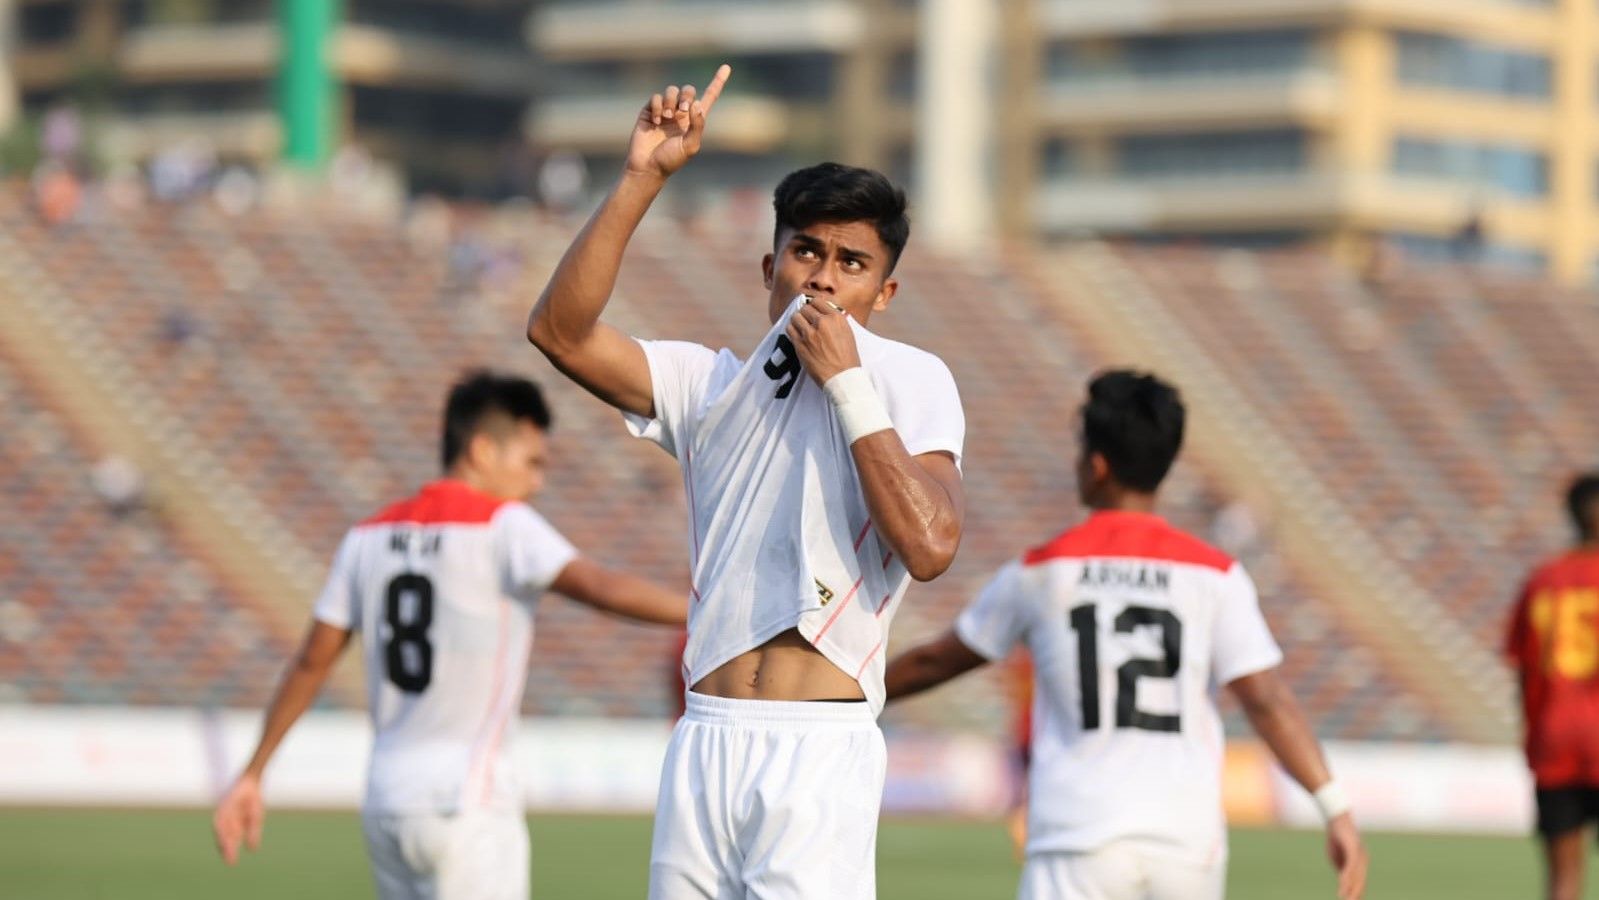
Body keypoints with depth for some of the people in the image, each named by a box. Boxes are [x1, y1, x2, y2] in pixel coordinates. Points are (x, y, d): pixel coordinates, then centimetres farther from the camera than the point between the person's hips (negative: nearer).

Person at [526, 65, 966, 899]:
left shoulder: (908, 381, 4)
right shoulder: (710, 384, 14)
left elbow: (930, 547, -11)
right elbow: (558, 330, 0)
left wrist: (847, 385, -8)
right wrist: (643, 178, -6)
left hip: (823, 749, -4)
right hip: (704, 745, 4)